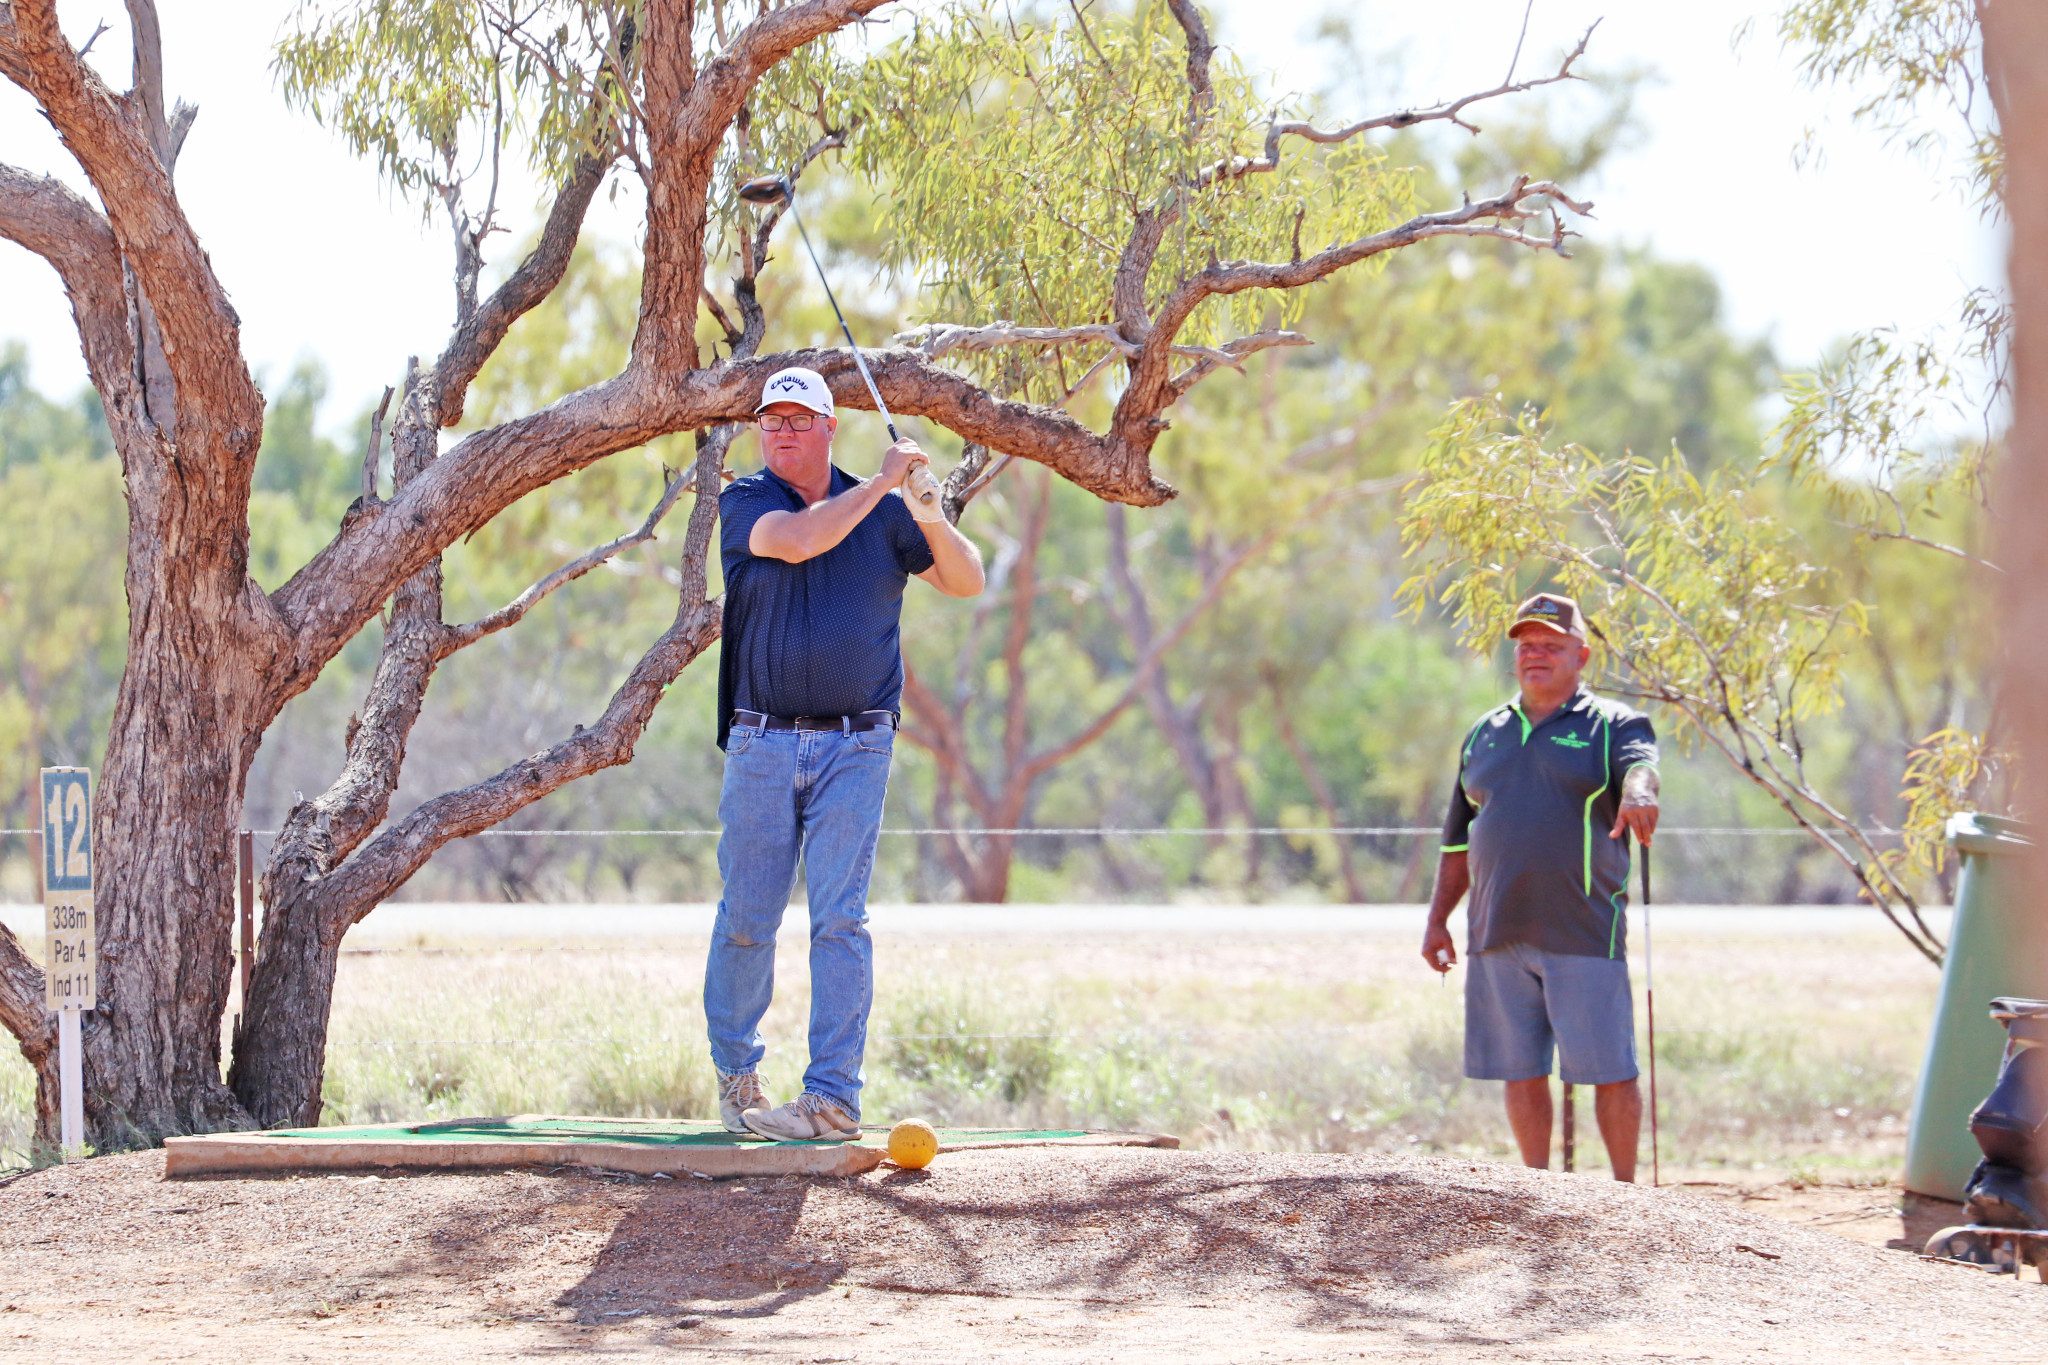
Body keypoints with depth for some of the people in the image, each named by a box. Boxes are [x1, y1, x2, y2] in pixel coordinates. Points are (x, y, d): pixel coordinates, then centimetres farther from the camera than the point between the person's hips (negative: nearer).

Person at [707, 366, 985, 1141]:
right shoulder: (746, 503, 2)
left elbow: (967, 583, 8)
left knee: (840, 919, -6)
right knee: (747, 918, 4)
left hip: (855, 748, 0)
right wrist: (883, 482, -14)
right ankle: (734, 1074, 21)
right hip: (762, 746, 0)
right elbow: (797, 541, -19)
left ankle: (833, 1099, -7)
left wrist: (929, 517, -10)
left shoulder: (881, 512, 8)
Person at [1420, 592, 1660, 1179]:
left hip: (1584, 934, -5)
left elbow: (1640, 763, -21)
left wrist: (1638, 792, -45)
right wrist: (1438, 919, 16)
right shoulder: (1485, 734, 17)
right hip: (1498, 936, 5)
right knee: (1520, 1070, 7)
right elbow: (1460, 836, 21)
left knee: (1609, 1070, -4)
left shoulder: (1612, 725, 2)